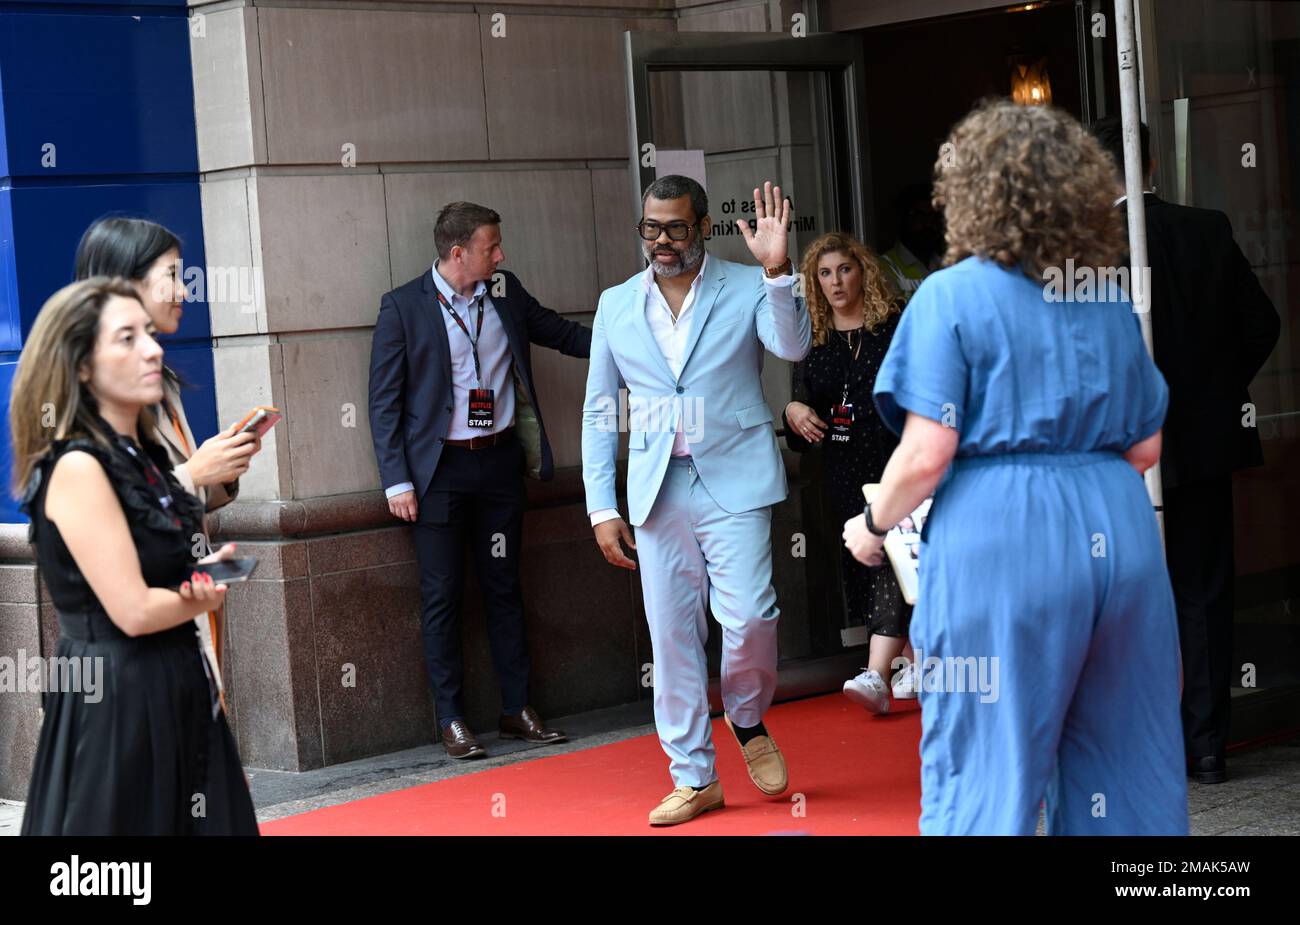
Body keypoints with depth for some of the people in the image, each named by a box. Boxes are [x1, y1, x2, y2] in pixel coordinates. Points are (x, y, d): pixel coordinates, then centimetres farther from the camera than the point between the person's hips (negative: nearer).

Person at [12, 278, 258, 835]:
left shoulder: (145, 458, 10)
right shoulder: (76, 467, -16)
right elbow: (134, 611, -20)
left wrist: (204, 578, -9)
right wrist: (207, 595, -1)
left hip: (175, 691, 8)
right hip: (113, 705, -8)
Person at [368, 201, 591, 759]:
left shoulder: (505, 293, 6)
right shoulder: (403, 308, -7)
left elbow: (560, 333, 22)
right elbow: (384, 403, -5)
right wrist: (397, 482, -11)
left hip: (500, 461, 4)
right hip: (440, 468, -4)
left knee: (504, 587, 10)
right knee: (442, 596, 0)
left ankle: (517, 710, 17)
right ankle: (451, 719, 9)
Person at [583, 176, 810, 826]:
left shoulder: (747, 288, 1)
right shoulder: (616, 306, 10)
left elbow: (792, 346, -17)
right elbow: (598, 411, 12)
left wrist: (777, 272, -30)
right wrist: (602, 508, 7)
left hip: (733, 479, -3)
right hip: (657, 488, 3)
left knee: (749, 616, -12)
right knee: (672, 634, 4)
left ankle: (748, 718, 20)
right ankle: (693, 777, 15)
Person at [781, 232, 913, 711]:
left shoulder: (896, 327, -2)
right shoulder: (812, 339, 9)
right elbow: (804, 401, 15)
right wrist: (794, 412, -8)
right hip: (847, 473, 5)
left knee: (892, 564, -15)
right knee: (866, 565, 8)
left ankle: (876, 676, -24)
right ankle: (916, 661, 21)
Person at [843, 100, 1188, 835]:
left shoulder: (951, 295, -4)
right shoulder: (1111, 301, 10)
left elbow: (926, 456, -10)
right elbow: (1146, 449, 14)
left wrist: (872, 527, 7)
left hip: (1000, 540, -5)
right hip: (1120, 531, 5)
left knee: (982, 773, 3)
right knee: (1126, 766, 13)